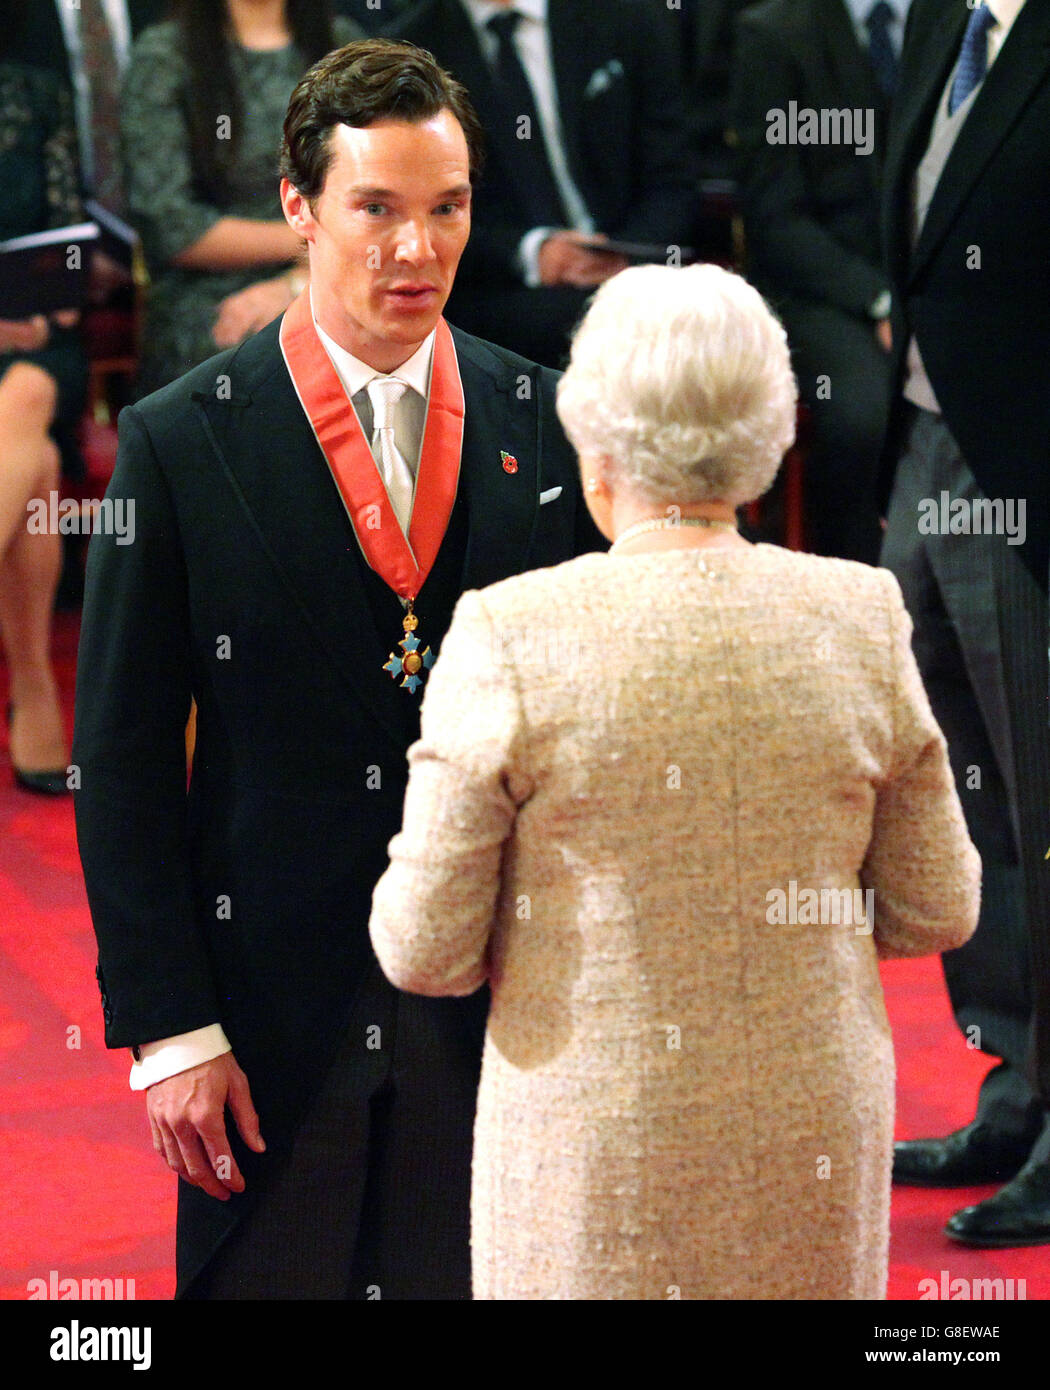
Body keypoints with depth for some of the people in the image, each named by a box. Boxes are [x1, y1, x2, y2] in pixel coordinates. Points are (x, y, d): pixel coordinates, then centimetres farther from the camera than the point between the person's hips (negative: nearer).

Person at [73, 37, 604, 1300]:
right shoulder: (181, 445, -5)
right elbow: (121, 760, -4)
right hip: (274, 1006, -2)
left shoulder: (548, 429, 3)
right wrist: (167, 1029, -8)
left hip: (501, 1008, 2)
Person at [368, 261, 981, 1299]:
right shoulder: (859, 622, -8)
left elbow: (426, 946, -11)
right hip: (807, 1143, 3)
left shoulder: (511, 640, -16)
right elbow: (931, 905, 2)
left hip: (595, 1146, -3)